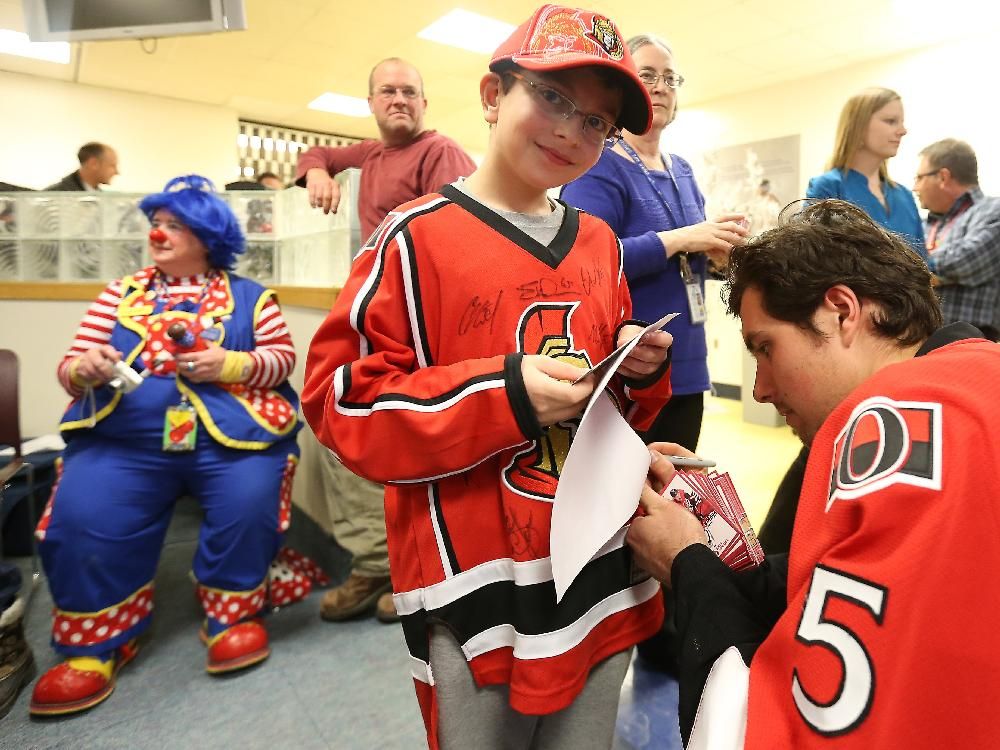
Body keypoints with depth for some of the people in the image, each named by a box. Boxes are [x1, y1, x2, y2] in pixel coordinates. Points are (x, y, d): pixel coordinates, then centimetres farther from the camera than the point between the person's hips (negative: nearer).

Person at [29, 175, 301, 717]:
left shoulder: (248, 296, 10)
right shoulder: (121, 293, 15)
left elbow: (283, 356, 4)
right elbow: (69, 369, 12)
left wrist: (229, 363, -13)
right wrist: (84, 369, -12)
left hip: (230, 436, -2)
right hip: (123, 440, 3)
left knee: (248, 504, -25)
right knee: (79, 518, -17)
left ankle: (231, 617, 3)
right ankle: (94, 647, 7)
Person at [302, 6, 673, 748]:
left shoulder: (600, 242, 8)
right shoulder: (417, 237, -12)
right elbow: (343, 399, -15)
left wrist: (639, 372, -5)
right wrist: (502, 396, -25)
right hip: (478, 582, -5)